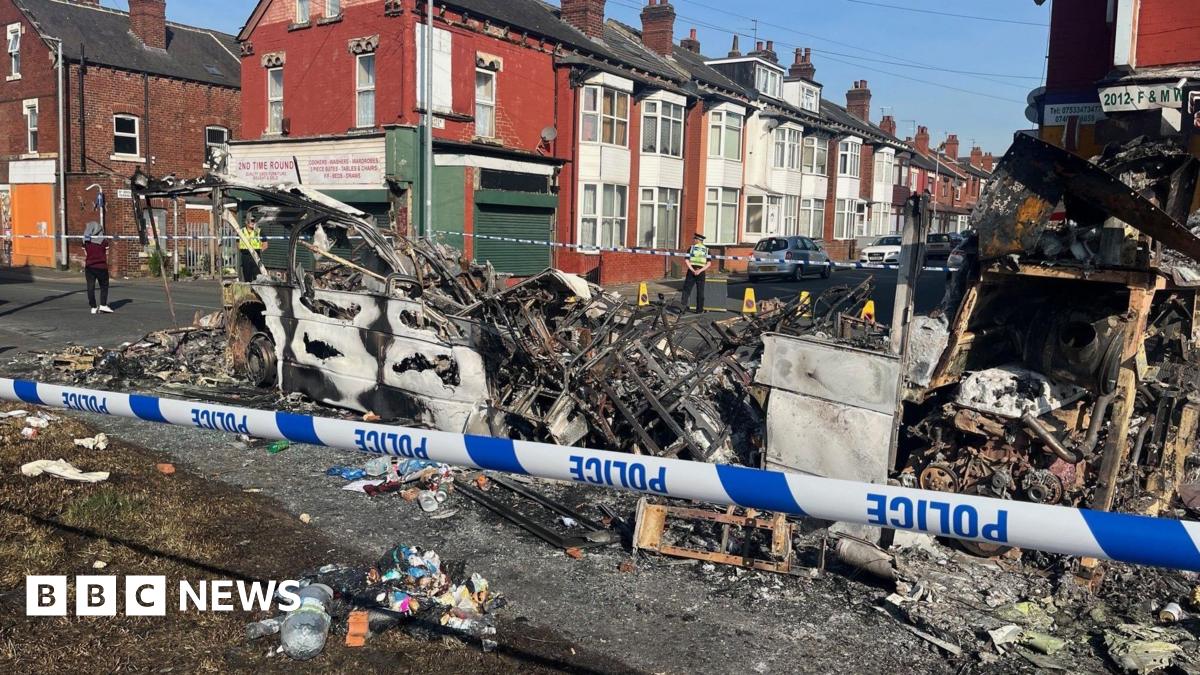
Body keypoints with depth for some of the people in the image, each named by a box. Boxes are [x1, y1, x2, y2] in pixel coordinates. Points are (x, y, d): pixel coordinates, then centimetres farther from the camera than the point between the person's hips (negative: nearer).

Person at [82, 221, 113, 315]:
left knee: (90, 287, 4)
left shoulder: (86, 241, 1)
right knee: (104, 286, 11)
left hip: (89, 267, 1)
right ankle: (103, 305, 2)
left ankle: (93, 307, 4)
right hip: (101, 267, -1)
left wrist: (84, 268, 11)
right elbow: (106, 255, 1)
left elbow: (85, 256, 4)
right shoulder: (104, 240, -3)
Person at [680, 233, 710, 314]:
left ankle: (683, 306, -6)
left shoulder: (691, 248, 4)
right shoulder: (706, 250, 8)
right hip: (701, 273, 1)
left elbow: (687, 261, -7)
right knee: (700, 291, 7)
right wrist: (700, 270, -12)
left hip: (691, 271, -1)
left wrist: (692, 270, -12)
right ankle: (699, 309, 7)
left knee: (686, 289, 4)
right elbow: (709, 263, -4)